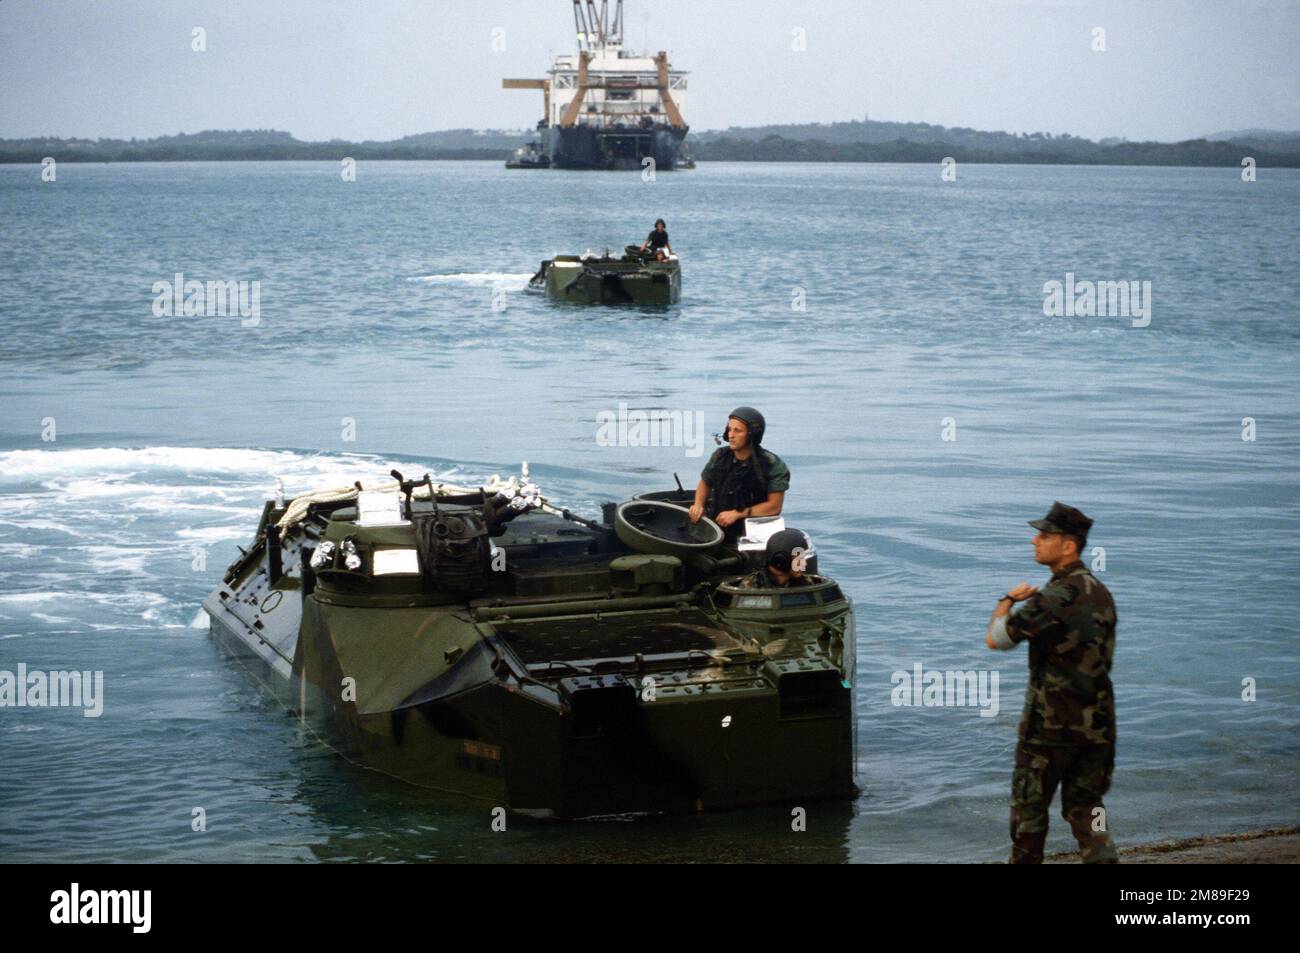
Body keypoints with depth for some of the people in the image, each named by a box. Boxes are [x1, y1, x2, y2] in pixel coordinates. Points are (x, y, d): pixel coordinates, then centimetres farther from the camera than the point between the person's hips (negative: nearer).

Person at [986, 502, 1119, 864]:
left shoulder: (1057, 597, -20)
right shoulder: (1101, 592, 7)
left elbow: (994, 639, -12)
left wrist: (1008, 600, 5)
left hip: (1051, 725, -7)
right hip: (1097, 724, 7)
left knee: (1029, 806, 9)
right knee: (1084, 804, 14)